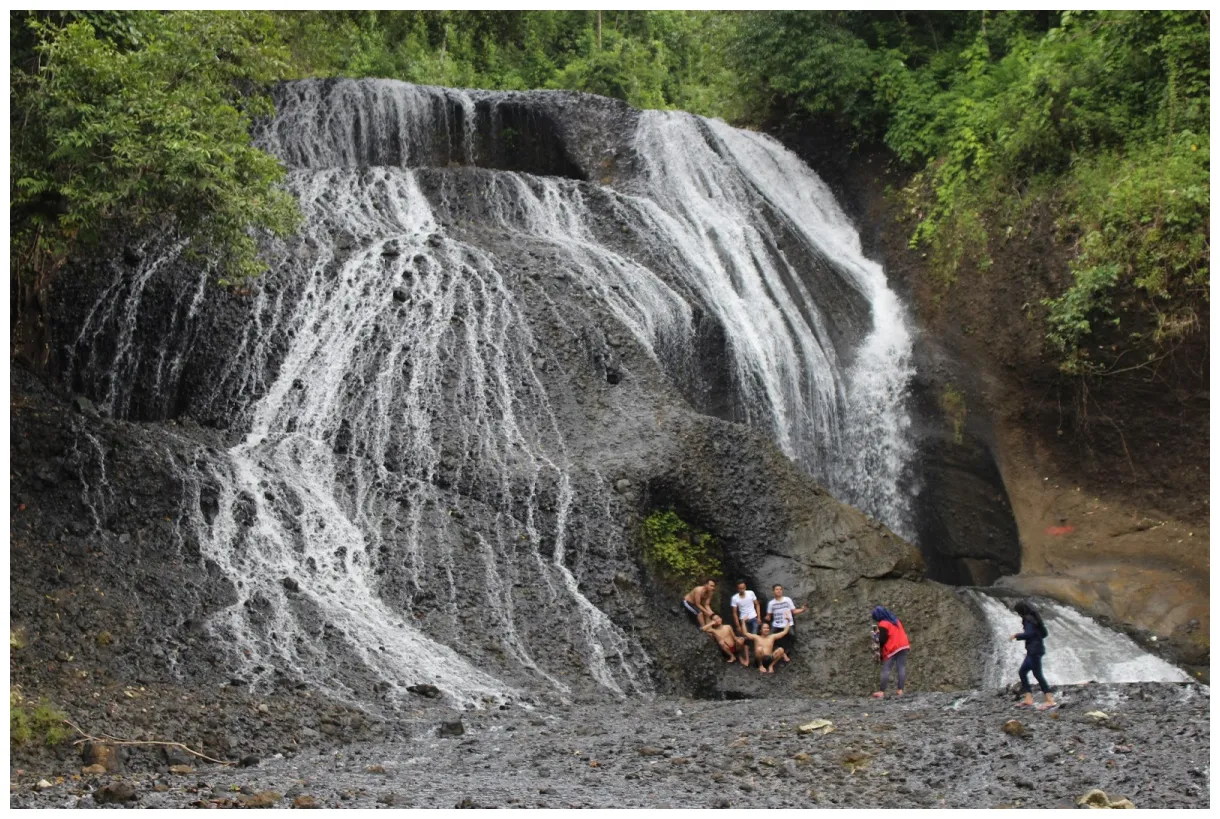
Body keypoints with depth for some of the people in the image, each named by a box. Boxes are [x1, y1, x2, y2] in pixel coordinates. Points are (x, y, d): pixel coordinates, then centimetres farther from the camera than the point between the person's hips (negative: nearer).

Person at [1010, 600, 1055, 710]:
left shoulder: (1028, 619, -12)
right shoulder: (1035, 618, 16)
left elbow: (1029, 633, -23)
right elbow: (1044, 633, 19)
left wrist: (1017, 635, -9)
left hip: (1034, 650, -10)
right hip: (1033, 651, 10)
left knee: (1037, 674, -9)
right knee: (1022, 672, 12)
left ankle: (1050, 701, -10)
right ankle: (1028, 699, 9)